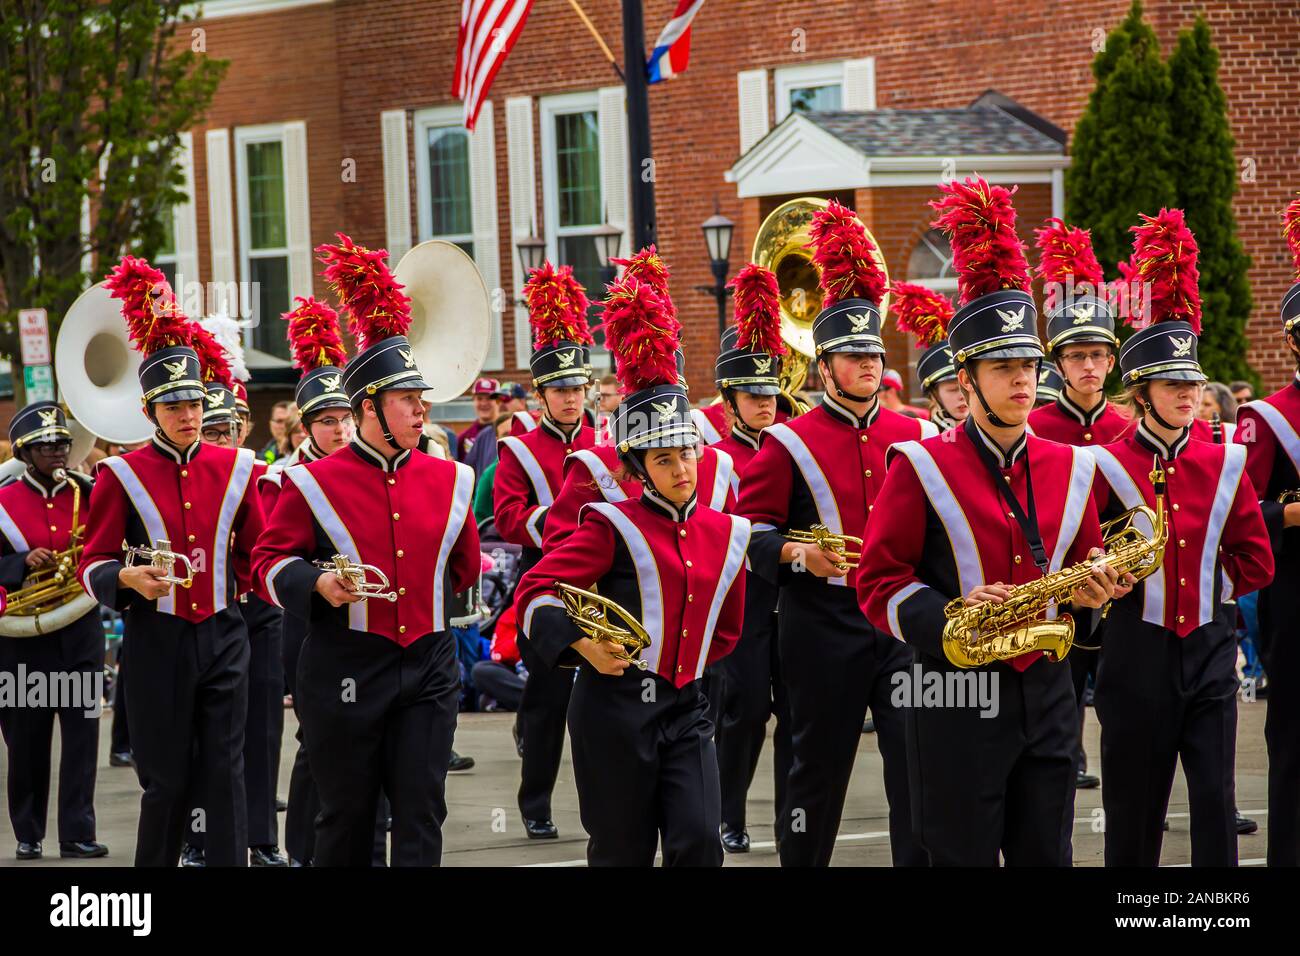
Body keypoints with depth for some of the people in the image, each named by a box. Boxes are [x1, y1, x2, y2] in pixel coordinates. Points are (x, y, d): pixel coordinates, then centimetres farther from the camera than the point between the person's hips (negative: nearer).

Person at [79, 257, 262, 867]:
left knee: (226, 774, -1)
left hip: (222, 635, 2)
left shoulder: (234, 468, 5)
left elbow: (256, 550, 18)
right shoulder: (122, 477, -3)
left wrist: (237, 584, 4)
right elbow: (93, 565, -2)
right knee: (166, 781, 2)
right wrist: (128, 577, -21)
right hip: (157, 640, -2)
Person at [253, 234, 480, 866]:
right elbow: (270, 563, -5)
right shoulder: (314, 483, -5)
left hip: (428, 667, 3)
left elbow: (466, 567, 21)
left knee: (422, 817, -3)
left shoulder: (447, 479, 7)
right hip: (346, 669, -3)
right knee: (346, 817, 7)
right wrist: (318, 583, -20)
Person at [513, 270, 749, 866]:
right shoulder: (613, 528, -6)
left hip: (685, 706, 4)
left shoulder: (725, 534, 9)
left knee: (699, 844, -9)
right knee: (623, 852, 3)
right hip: (616, 709, -4)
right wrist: (583, 645, -25)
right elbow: (535, 593, -12)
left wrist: (680, 657, 11)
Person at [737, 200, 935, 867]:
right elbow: (751, 529, -2)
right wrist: (797, 553, -19)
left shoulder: (917, 436, 8)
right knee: (819, 764, 7)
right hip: (823, 624, -2)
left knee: (921, 760, -6)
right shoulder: (789, 443, -2)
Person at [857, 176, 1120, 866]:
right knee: (963, 858, -1)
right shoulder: (921, 468, -4)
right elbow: (880, 582, -5)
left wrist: (1094, 591, -4)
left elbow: (1086, 561, 20)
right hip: (956, 697, -4)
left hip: (1045, 695, 5)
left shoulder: (1069, 469, 10)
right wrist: (950, 614, -21)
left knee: (1045, 856, 7)